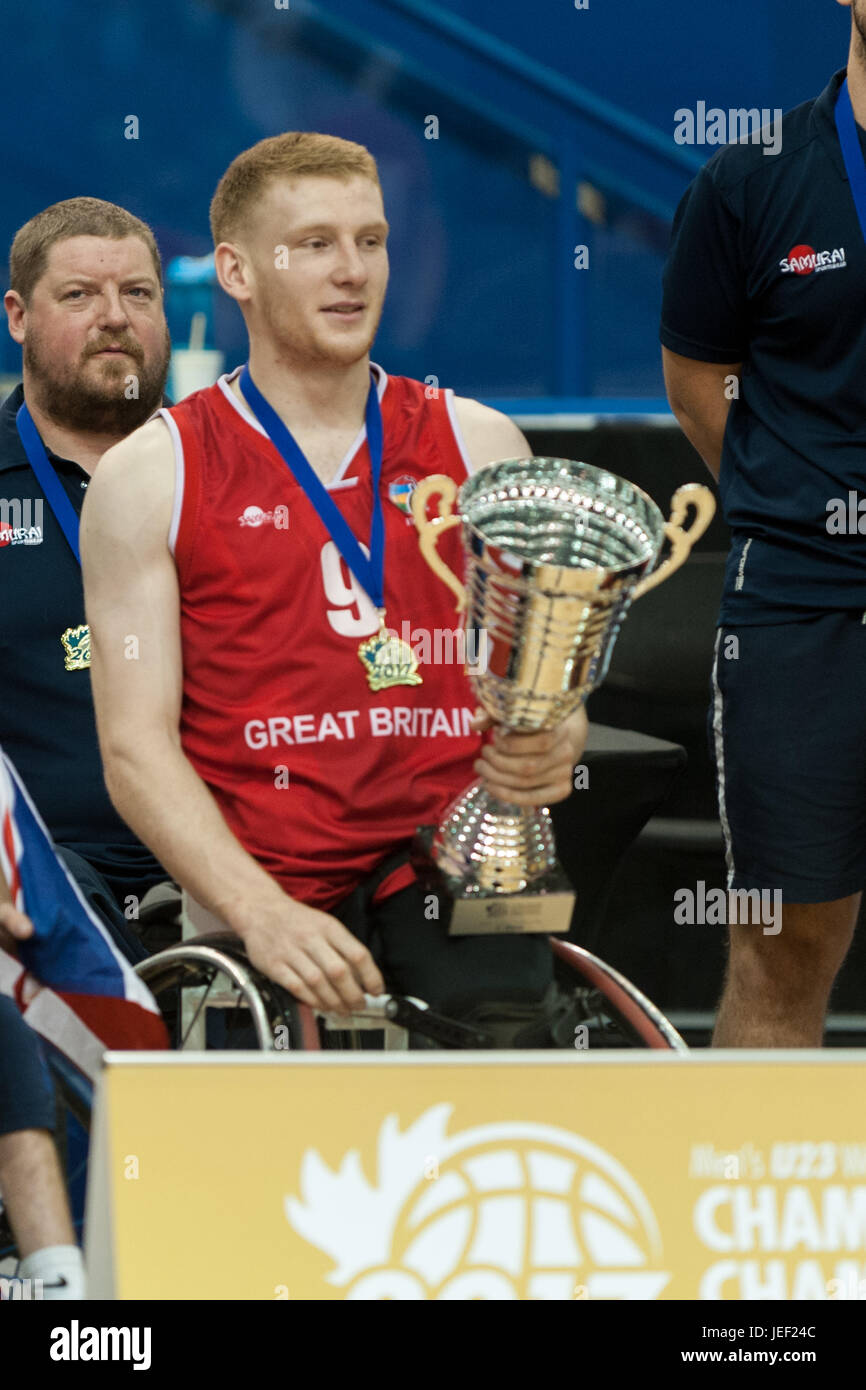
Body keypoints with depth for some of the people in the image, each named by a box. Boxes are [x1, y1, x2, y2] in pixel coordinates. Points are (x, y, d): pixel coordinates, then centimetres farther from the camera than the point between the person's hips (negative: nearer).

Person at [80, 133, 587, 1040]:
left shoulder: (480, 447, 16)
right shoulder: (150, 477, 7)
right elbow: (136, 747, 0)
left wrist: (553, 749, -9)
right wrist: (260, 911, -17)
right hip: (265, 882, -1)